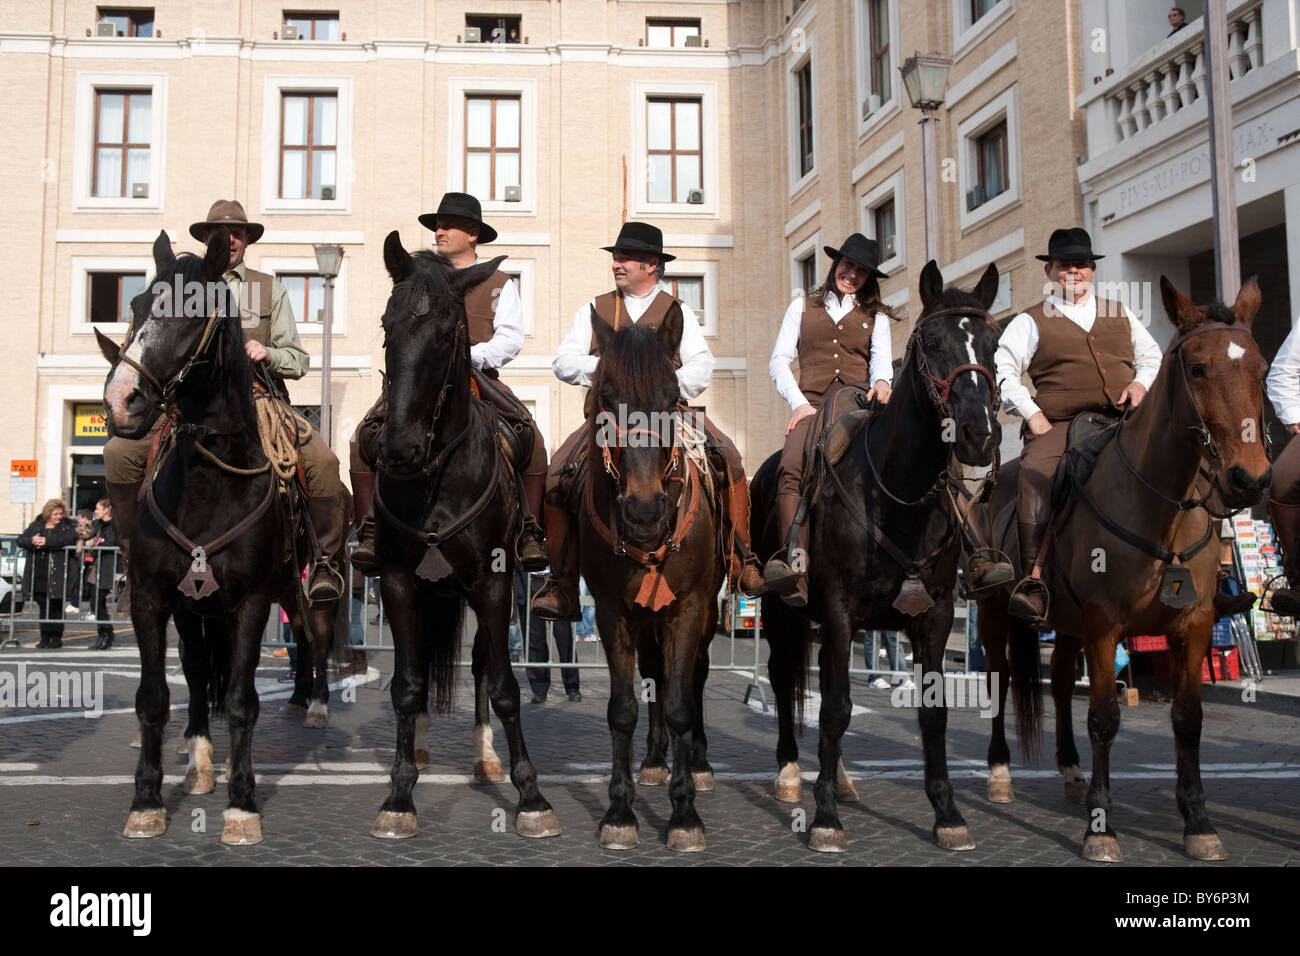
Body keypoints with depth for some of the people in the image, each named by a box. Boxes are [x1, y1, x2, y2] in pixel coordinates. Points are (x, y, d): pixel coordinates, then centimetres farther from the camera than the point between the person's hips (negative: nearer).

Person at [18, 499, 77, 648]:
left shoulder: (67, 526, 4)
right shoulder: (36, 525, 14)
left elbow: (70, 538, -16)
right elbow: (21, 540, 7)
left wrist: (47, 541, -21)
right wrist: (32, 541, -16)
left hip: (56, 574, -3)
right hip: (38, 574, 3)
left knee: (56, 606, 0)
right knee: (43, 606, 8)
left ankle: (57, 637, 8)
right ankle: (45, 637, 15)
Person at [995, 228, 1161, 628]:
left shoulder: (1119, 313, 24)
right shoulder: (1031, 322, 12)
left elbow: (1151, 354, 28)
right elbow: (1002, 371, 4)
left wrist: (1141, 383, 5)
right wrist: (1032, 415, -8)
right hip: (1059, 426, -3)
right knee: (1035, 474, -32)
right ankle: (1034, 577, -33)